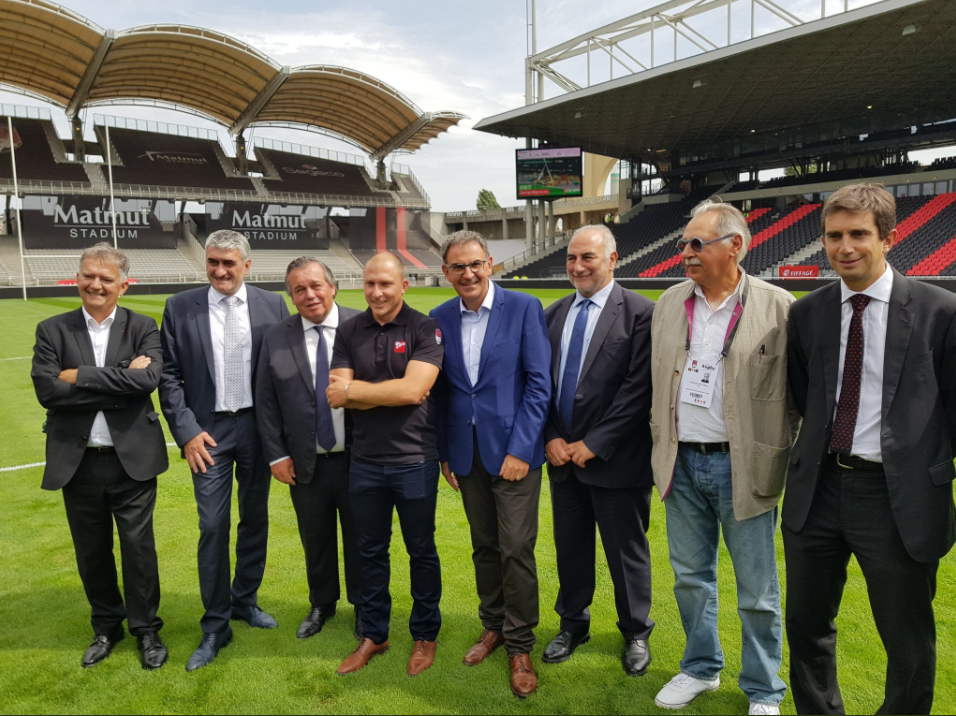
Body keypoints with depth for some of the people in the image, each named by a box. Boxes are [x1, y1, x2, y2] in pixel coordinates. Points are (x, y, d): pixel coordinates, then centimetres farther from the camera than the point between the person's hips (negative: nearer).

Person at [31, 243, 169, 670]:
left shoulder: (142, 328, -1)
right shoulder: (52, 331, 2)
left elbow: (149, 379, -19)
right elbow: (47, 390, -13)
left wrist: (82, 376, -17)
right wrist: (121, 382, -17)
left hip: (132, 459, -2)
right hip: (78, 462, 2)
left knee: (139, 548, 7)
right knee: (91, 551, 15)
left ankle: (146, 629, 26)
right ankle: (107, 626, 36)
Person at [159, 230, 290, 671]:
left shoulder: (272, 305, -1)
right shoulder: (180, 308, -1)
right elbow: (169, 376, 0)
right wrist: (187, 432, -8)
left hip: (259, 427, 1)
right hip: (208, 431, -1)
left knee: (255, 519, 14)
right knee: (213, 527, 0)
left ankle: (245, 600, 34)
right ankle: (216, 626, 16)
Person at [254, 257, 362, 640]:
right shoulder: (275, 338, 0)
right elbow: (265, 401, 3)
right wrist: (276, 454, 0)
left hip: (357, 459, -2)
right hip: (305, 464, 2)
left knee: (360, 538, 14)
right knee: (315, 540, 17)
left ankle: (363, 605, 37)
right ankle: (321, 604, 41)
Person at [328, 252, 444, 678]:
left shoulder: (425, 329, -9)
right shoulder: (349, 332, 2)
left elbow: (413, 389, -21)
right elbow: (336, 397, -7)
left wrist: (353, 390, -13)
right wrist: (391, 393, -17)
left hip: (415, 461, -3)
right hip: (365, 462, 4)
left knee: (421, 551, 12)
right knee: (371, 551, 17)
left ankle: (425, 635, 32)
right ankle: (373, 635, 35)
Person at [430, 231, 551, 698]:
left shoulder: (524, 308, -7)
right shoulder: (440, 318, 5)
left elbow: (539, 383, -10)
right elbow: (441, 391, 9)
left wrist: (520, 449, -14)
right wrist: (444, 451, 6)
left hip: (513, 450, -4)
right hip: (467, 453, 4)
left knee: (517, 550, 0)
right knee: (484, 546, 16)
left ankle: (520, 646, 19)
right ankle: (493, 626, 35)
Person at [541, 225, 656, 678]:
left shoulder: (640, 313, -10)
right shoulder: (553, 314, 8)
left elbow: (638, 389, -15)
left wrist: (593, 444, -15)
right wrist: (551, 438, -4)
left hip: (615, 459, -4)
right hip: (562, 455, 5)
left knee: (626, 551, 11)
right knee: (569, 547, 16)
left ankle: (636, 633, 33)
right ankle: (572, 624, 37)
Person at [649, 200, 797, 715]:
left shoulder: (778, 306, -7)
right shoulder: (669, 302, 5)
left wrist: (796, 465, -4)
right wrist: (662, 451, 11)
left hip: (744, 468, -4)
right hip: (682, 463, 4)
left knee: (757, 592, 10)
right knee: (691, 577, 18)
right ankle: (700, 668, 40)